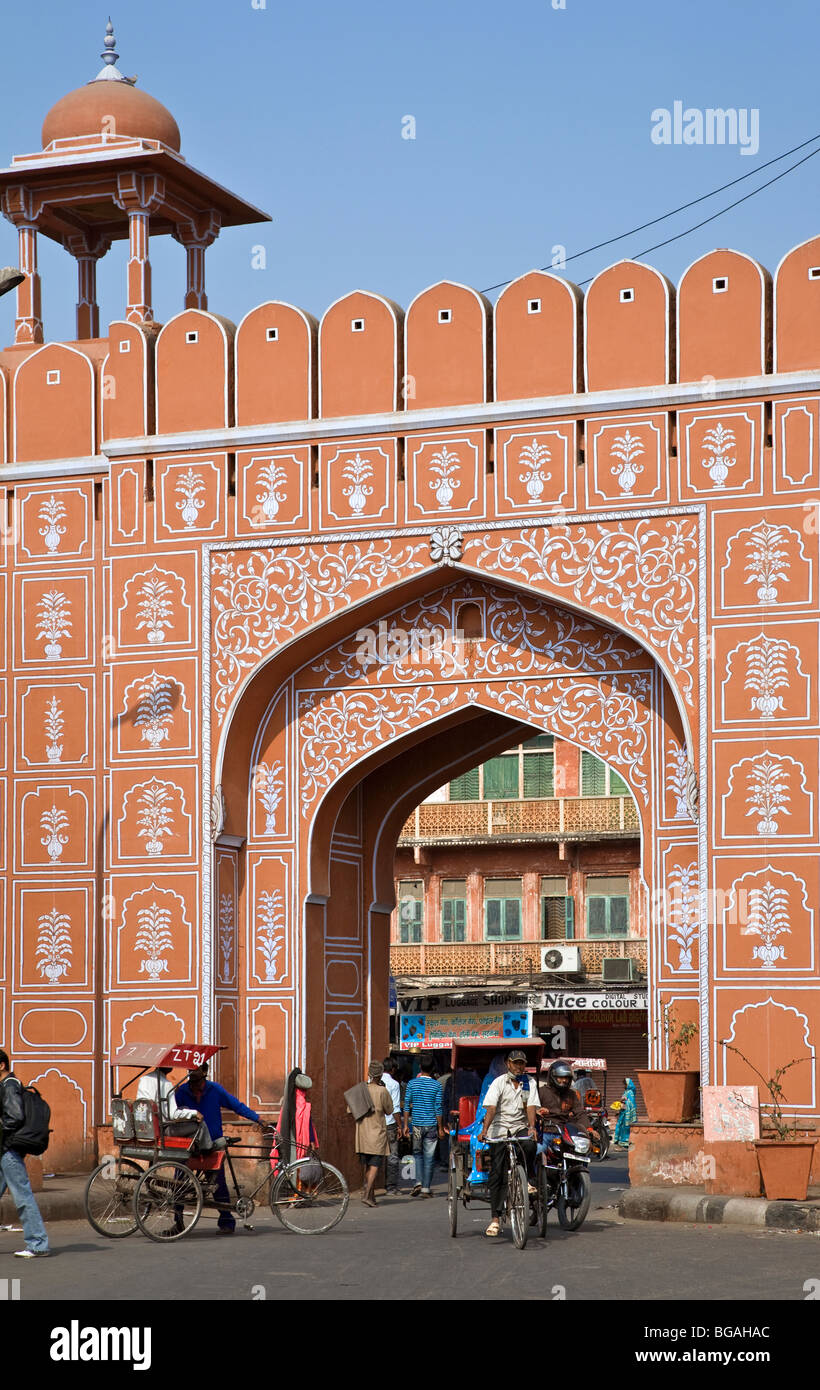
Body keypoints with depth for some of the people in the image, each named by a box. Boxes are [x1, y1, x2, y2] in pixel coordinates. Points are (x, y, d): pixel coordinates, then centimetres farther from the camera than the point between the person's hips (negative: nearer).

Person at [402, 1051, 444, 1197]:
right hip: (431, 1125, -1)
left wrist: (406, 1125, 6)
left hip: (417, 1124, 1)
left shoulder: (412, 1083, -1)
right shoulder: (436, 1085, -4)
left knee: (417, 1154, 16)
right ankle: (426, 1189, 6)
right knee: (429, 1157, 4)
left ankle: (418, 1182, -1)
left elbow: (407, 1105, -1)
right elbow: (438, 1108, -4)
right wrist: (440, 1128, 3)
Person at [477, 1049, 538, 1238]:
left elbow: (531, 1107, -3)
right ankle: (495, 1219, -4)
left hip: (521, 1128, 2)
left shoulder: (529, 1084, 9)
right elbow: (491, 1108, -10)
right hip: (500, 1129, -2)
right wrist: (484, 1130, -24)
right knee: (497, 1173, -6)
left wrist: (532, 1126, -21)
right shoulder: (499, 1082, 0)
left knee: (530, 1145, -33)